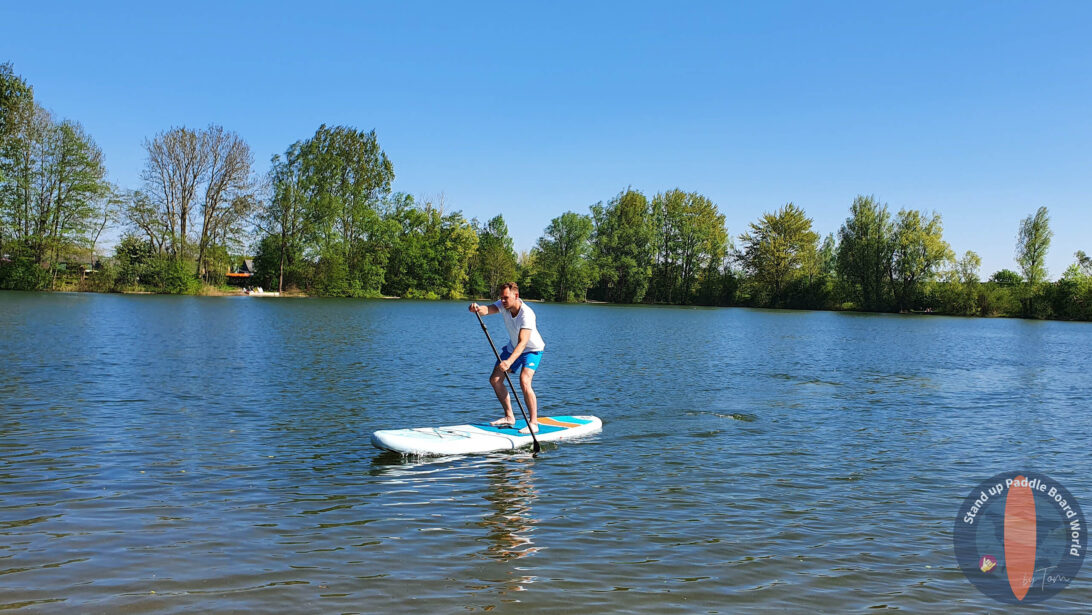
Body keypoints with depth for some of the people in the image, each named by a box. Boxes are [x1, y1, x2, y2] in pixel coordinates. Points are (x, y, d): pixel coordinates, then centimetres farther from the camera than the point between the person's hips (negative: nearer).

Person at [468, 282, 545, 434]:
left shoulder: (526, 314, -34)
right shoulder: (504, 306, -14)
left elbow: (522, 343, -43)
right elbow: (487, 310, -32)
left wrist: (509, 362, -56)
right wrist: (477, 308, -57)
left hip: (532, 350, -7)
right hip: (512, 348, 7)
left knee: (524, 382, -26)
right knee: (495, 380, 2)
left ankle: (533, 423, -18)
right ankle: (509, 417, 15)